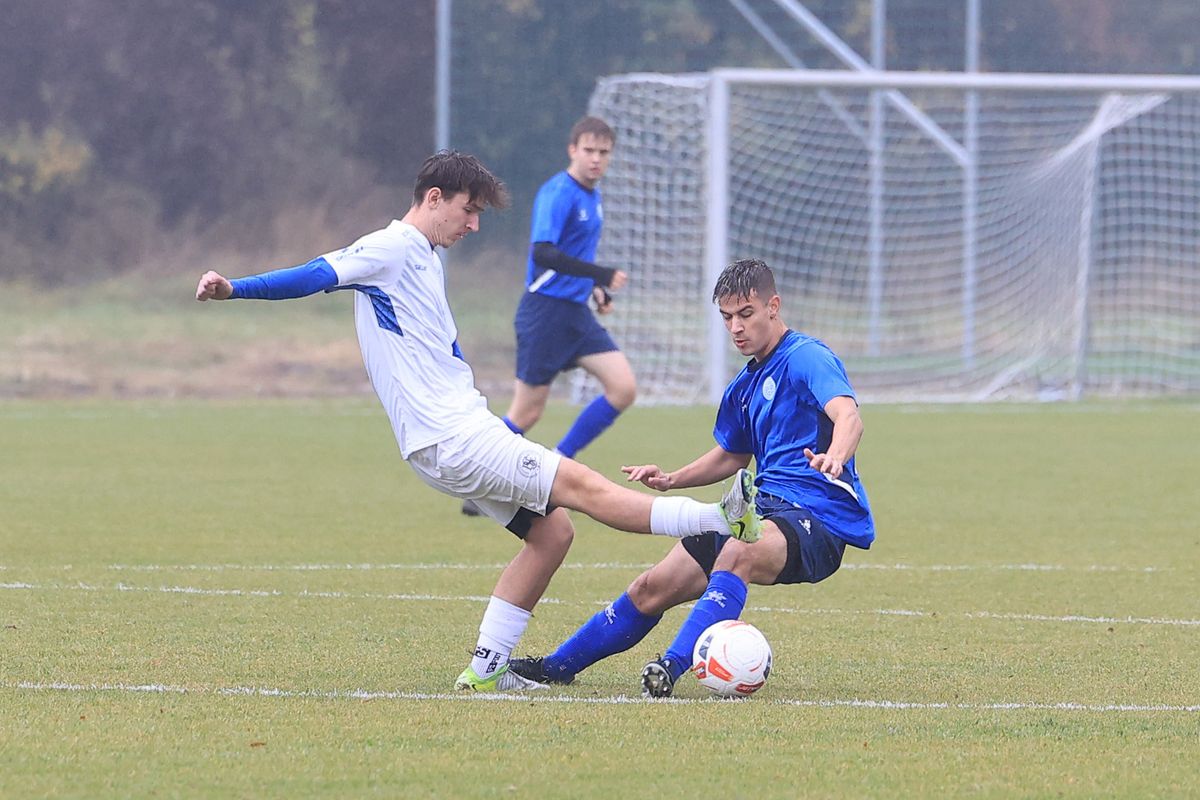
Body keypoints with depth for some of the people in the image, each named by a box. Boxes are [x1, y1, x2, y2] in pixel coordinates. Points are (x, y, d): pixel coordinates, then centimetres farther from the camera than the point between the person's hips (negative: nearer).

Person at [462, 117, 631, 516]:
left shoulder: (592, 196, 14)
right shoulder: (558, 194, -15)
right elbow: (543, 253, -27)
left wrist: (596, 288, 12)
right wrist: (601, 275, -29)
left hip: (577, 312, 8)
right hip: (546, 309, -8)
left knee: (623, 388, -4)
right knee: (527, 411, -5)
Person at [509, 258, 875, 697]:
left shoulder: (807, 358, -11)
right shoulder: (744, 386, 17)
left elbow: (848, 416, -30)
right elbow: (732, 456, 34)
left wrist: (834, 456, -52)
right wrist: (670, 480, 18)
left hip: (819, 516, -9)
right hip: (765, 508, 9)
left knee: (739, 553, -39)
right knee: (654, 586, 6)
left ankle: (674, 666, -45)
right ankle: (557, 666, 21)